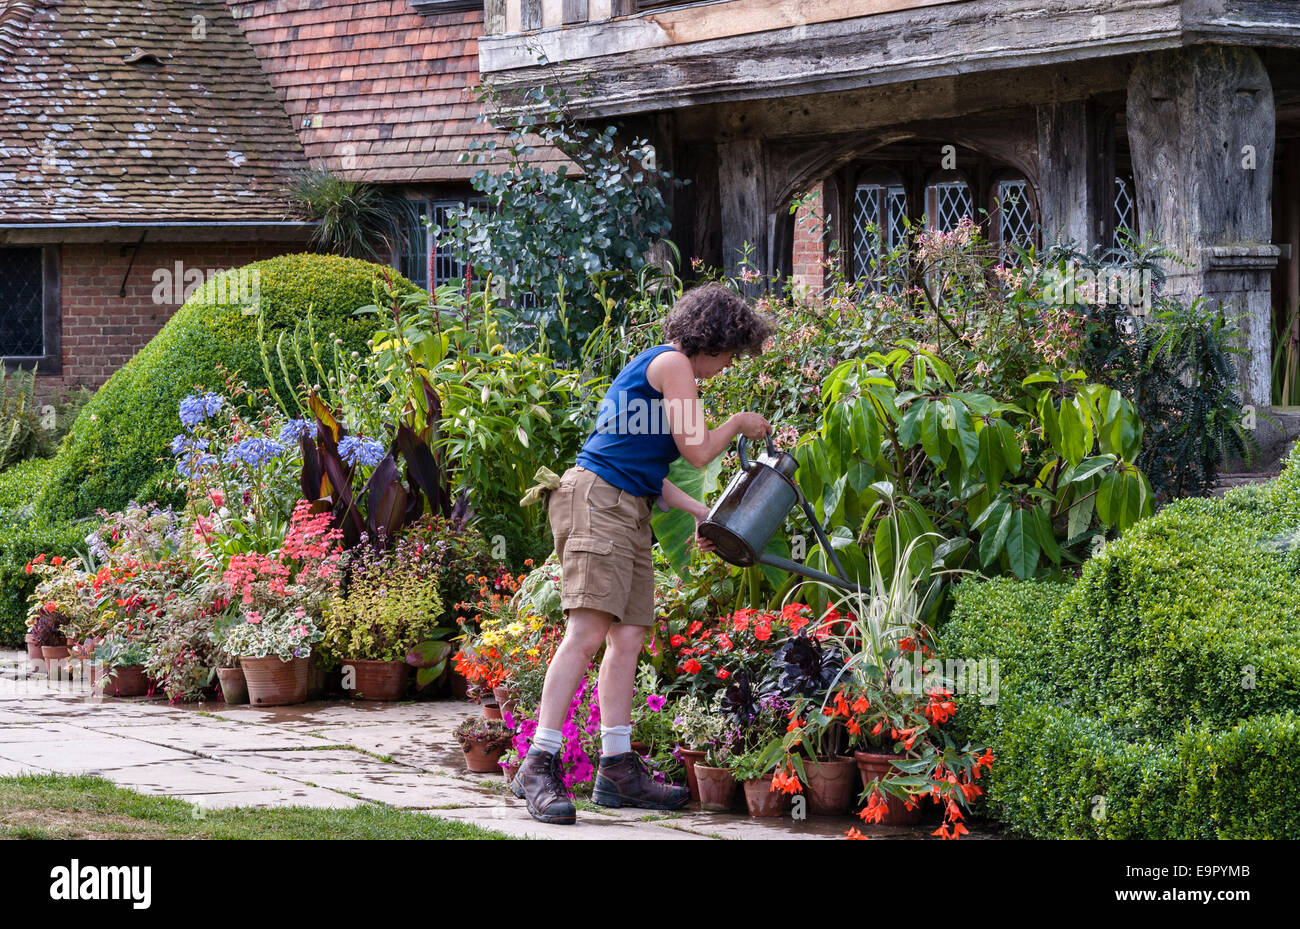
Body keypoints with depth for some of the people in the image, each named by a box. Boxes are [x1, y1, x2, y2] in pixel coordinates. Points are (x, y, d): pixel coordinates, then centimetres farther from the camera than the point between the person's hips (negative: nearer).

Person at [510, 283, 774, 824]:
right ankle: (538, 767, -23)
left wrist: (700, 513, 23)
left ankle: (618, 769, 4)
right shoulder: (671, 363, -5)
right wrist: (738, 425, 11)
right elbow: (697, 450, -7)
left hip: (628, 512, 11)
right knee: (588, 631, -18)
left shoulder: (659, 366, 26)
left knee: (628, 637, 4)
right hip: (598, 498, -11)